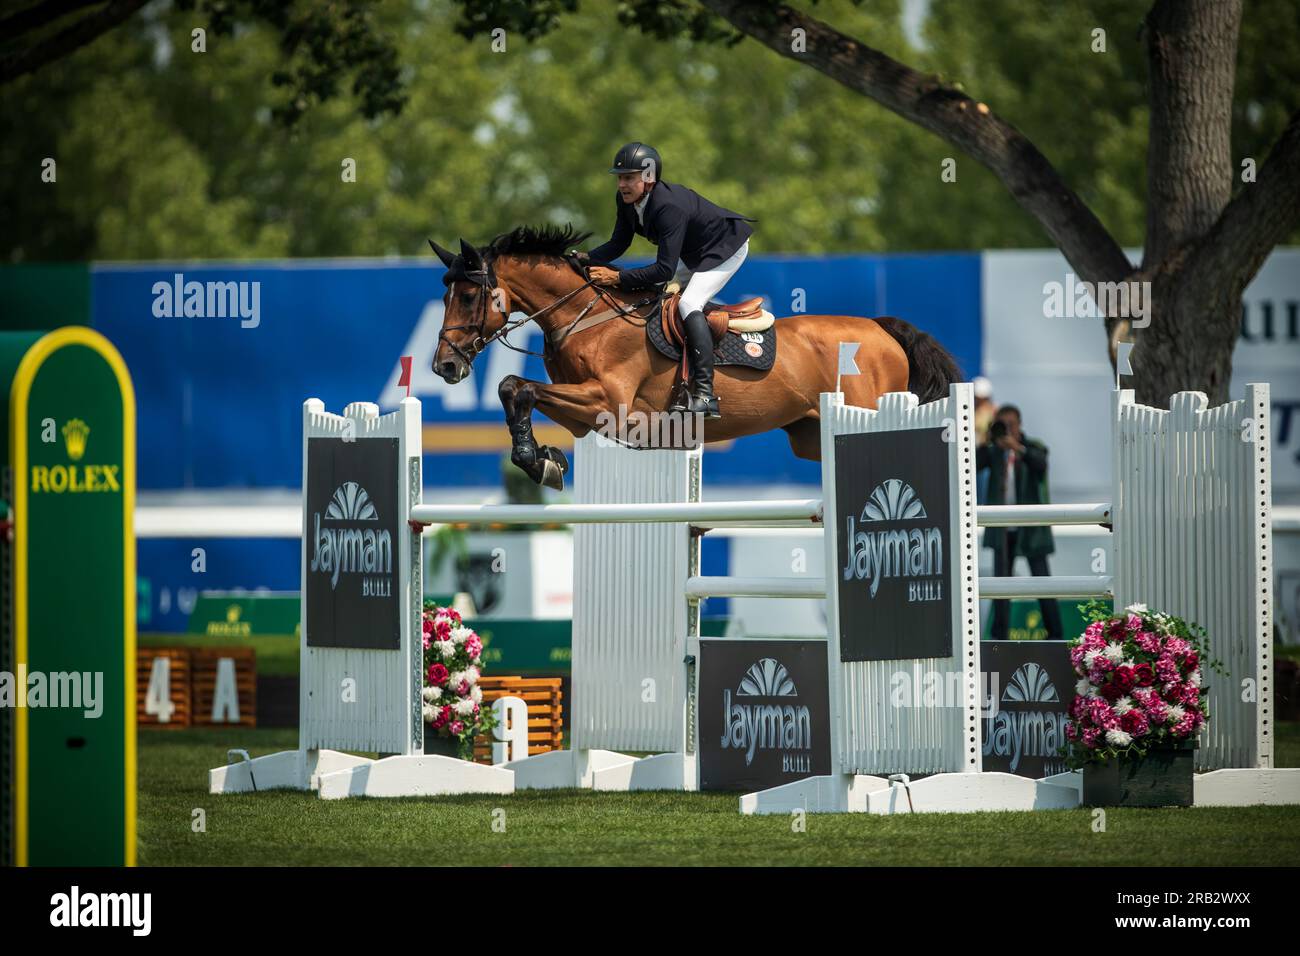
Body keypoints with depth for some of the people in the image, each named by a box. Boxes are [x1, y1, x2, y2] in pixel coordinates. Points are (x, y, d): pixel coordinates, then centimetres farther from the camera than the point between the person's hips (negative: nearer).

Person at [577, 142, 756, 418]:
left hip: (726, 248, -10)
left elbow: (665, 269, -39)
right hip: (696, 255, 10)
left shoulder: (669, 207, -38)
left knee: (688, 304, -25)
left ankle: (706, 394, -32)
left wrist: (617, 277, -41)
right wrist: (587, 259, -20)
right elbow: (618, 244, -2)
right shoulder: (626, 200, -12)